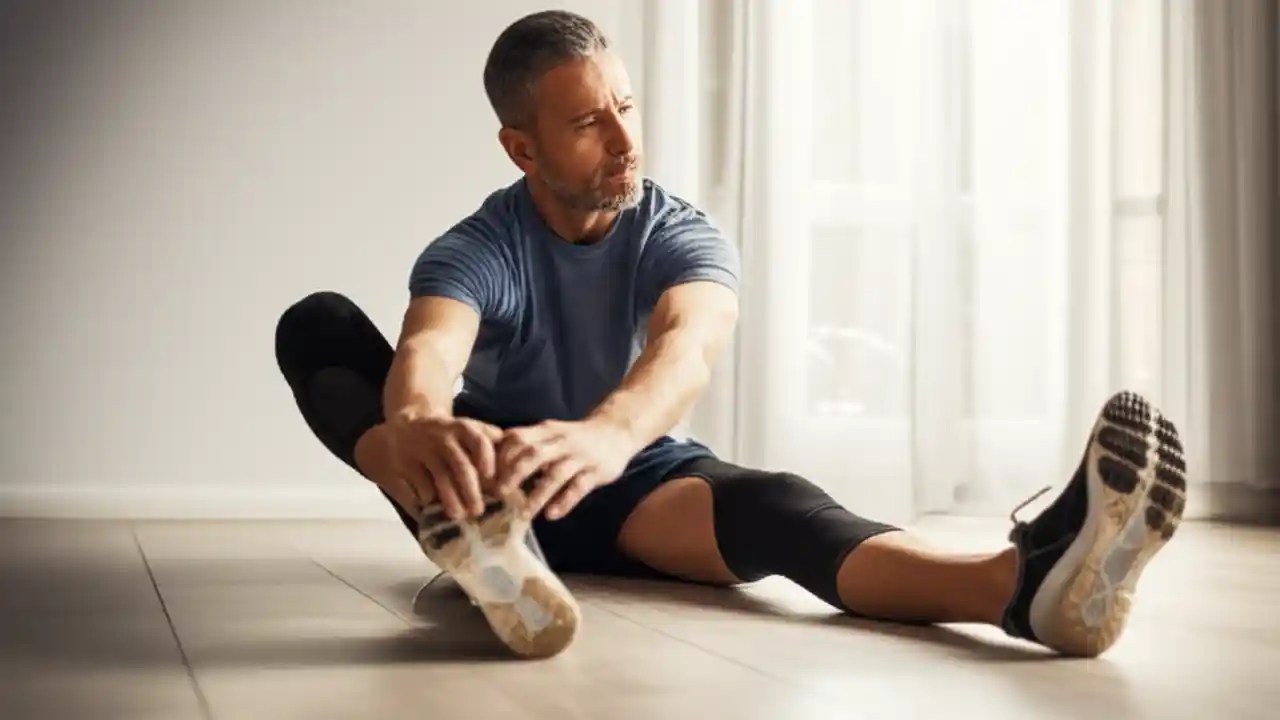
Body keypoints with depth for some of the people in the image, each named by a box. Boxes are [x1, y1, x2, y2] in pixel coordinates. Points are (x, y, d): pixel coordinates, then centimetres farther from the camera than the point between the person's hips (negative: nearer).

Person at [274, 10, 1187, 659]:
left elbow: (692, 343, -38)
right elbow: (429, 349, -39)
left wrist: (608, 434, -63)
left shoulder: (684, 235, -13)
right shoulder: (473, 252, -16)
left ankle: (1019, 580, -65)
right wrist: (419, 427, -67)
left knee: (767, 503, -35)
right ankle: (467, 528, -58)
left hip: (631, 478, 1)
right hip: (492, 482, 0)